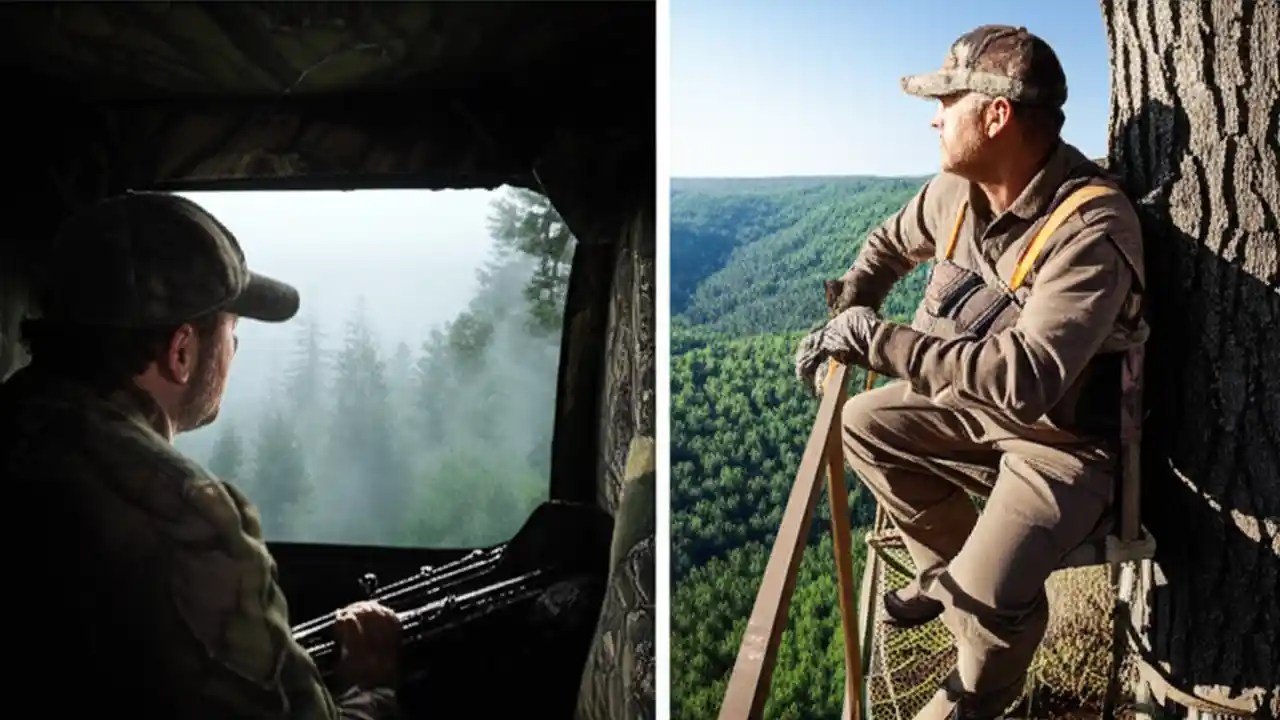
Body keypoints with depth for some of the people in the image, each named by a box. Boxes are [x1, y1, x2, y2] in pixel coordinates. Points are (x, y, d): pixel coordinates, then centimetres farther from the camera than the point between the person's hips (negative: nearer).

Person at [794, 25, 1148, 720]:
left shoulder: (1091, 229, -32)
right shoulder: (957, 191, -7)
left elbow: (1027, 379, -41)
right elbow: (889, 244, 16)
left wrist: (877, 336, -36)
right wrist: (843, 320, -1)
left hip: (1066, 439, -8)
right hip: (981, 402, 8)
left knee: (985, 594, -25)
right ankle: (946, 564, 26)